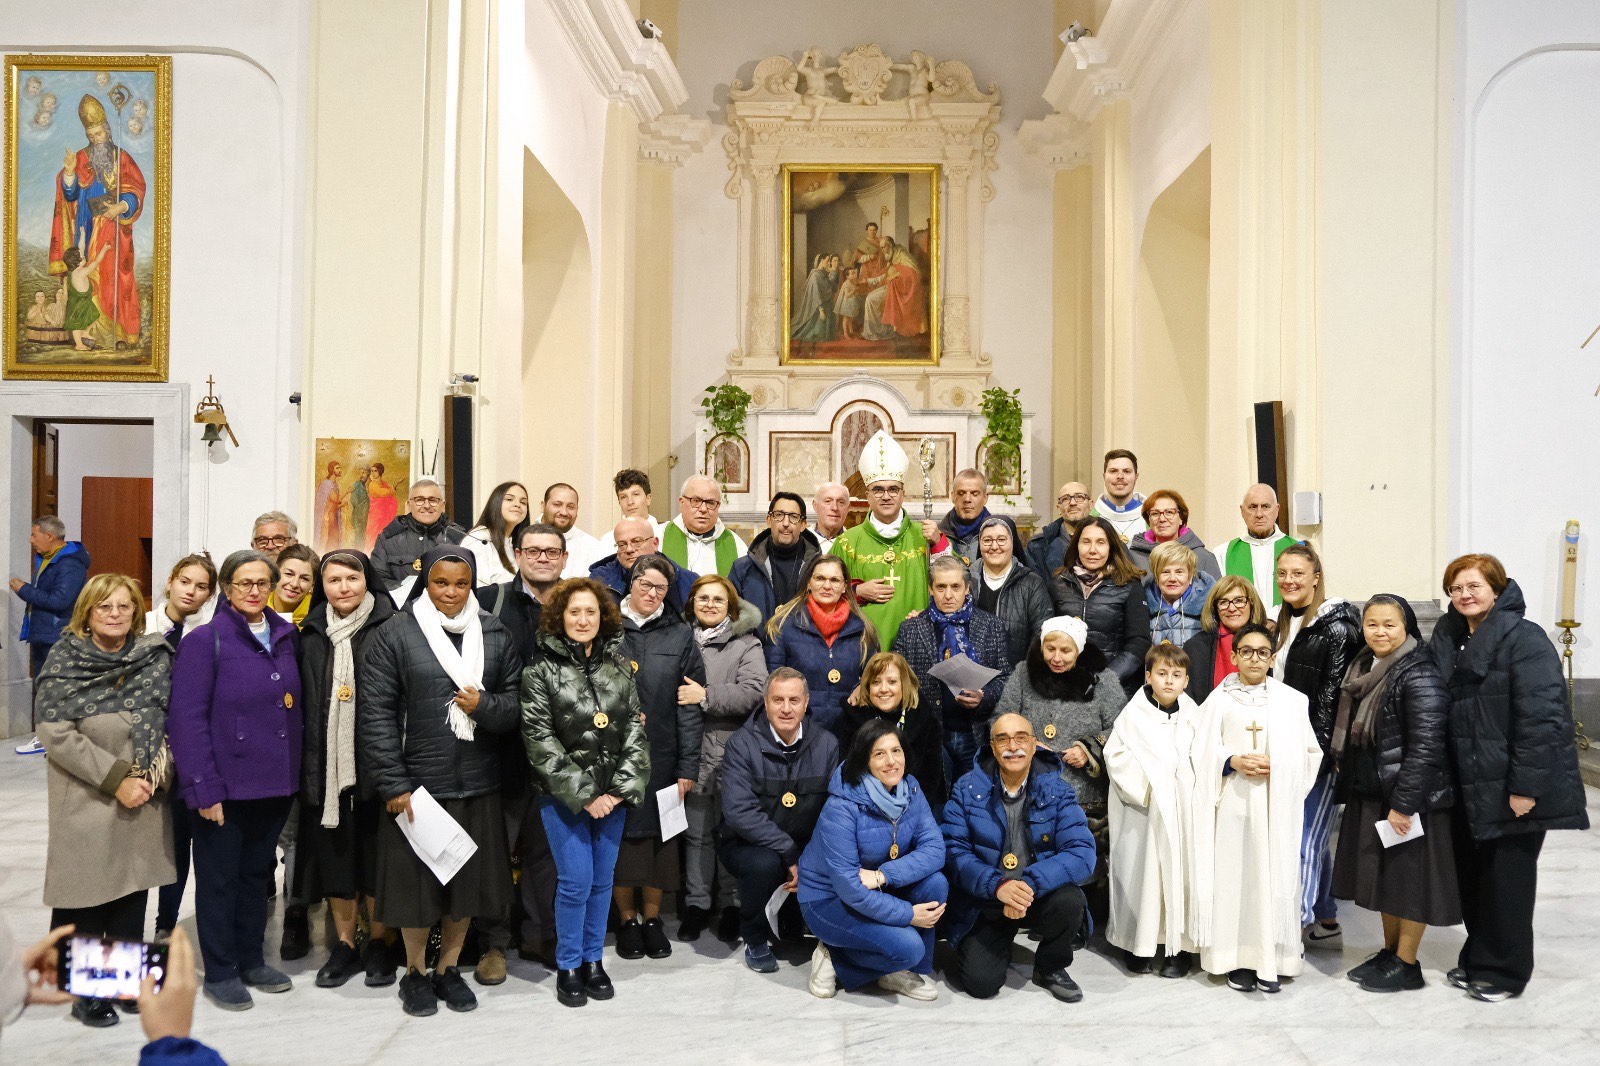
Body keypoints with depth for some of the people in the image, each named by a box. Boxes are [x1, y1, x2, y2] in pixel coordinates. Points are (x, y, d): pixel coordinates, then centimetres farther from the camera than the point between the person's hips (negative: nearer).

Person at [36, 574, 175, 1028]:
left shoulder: (156, 656, 3)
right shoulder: (65, 661, -4)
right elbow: (56, 734, -10)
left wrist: (157, 770, -8)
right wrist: (116, 778, -15)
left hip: (145, 798, 3)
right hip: (87, 799, -3)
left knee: (133, 891, 9)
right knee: (86, 893, 2)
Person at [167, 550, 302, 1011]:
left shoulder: (287, 638, 6)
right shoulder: (206, 640, -10)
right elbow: (187, 719, -13)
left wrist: (295, 771, 5)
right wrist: (203, 788, -17)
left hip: (275, 783, 5)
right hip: (225, 786, -5)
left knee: (257, 872, 17)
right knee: (220, 878, 8)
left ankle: (251, 960, 31)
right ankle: (220, 972, 22)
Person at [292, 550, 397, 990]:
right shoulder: (311, 636, 9)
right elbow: (304, 702, 10)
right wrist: (307, 764, 3)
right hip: (327, 761, 4)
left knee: (376, 854, 5)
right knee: (334, 852, 9)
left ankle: (381, 944, 19)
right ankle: (345, 945, 22)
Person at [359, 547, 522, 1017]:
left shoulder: (495, 635, 6)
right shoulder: (395, 634, -4)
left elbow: (517, 702, 9)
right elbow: (376, 713, -7)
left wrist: (484, 706, -13)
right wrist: (392, 784, -11)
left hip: (477, 785, 3)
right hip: (416, 783, -3)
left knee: (468, 879, 11)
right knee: (417, 879, 7)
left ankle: (448, 969, 30)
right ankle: (415, 974, 28)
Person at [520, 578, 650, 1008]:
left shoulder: (619, 665, 6)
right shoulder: (541, 669, -5)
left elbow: (635, 727, 5)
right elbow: (540, 739, -9)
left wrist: (623, 787, -6)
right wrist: (583, 793, -13)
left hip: (613, 793, 4)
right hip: (563, 795, -3)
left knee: (603, 880, 10)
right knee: (576, 881, -4)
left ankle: (593, 960, 26)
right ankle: (567, 965, 15)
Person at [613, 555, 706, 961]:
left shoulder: (680, 635, 4)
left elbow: (690, 705, 0)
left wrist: (688, 767, -4)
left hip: (662, 756, 1)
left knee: (658, 833, 6)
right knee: (620, 833, 4)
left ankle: (652, 918, 22)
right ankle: (626, 919, 20)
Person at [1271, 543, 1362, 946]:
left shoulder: (1334, 626, -12)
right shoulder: (1285, 623, 13)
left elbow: (1333, 693, -16)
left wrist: (1319, 747, -19)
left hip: (1319, 750, -8)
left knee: (1305, 837, -7)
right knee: (1314, 836, 15)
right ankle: (1326, 920, 26)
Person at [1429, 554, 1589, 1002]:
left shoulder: (1523, 638, -14)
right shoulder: (1449, 638, 10)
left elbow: (1541, 715, -20)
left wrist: (1526, 786, -22)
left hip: (1513, 786, -7)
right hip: (1469, 785, 7)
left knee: (1506, 879, 3)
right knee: (1472, 875, 15)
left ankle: (1503, 970, 18)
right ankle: (1477, 959, 30)